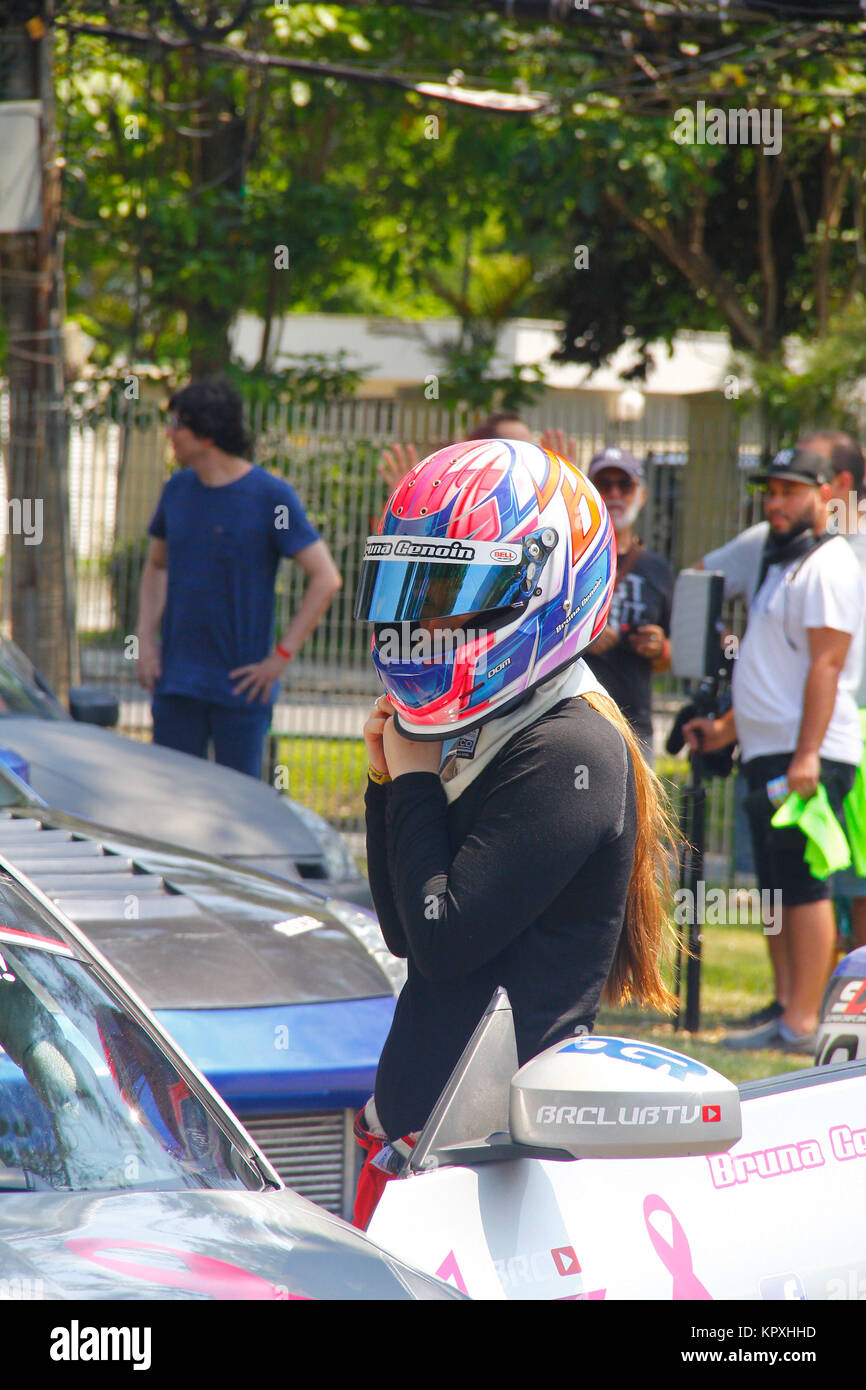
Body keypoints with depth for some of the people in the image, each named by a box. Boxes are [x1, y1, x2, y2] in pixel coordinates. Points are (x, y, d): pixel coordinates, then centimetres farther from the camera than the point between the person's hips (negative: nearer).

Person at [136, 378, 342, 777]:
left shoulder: (271, 497, -9)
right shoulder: (178, 490, 7)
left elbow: (326, 578, -11)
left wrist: (280, 657, -13)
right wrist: (146, 641, 8)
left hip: (240, 685, -5)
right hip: (176, 680, 5)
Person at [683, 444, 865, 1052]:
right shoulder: (782, 564, 22)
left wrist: (806, 755, -25)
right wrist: (729, 727, 25)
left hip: (807, 757, -10)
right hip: (769, 753, 10)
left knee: (802, 883, -12)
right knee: (779, 888, 11)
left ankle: (803, 1024, -13)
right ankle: (788, 1010, 14)